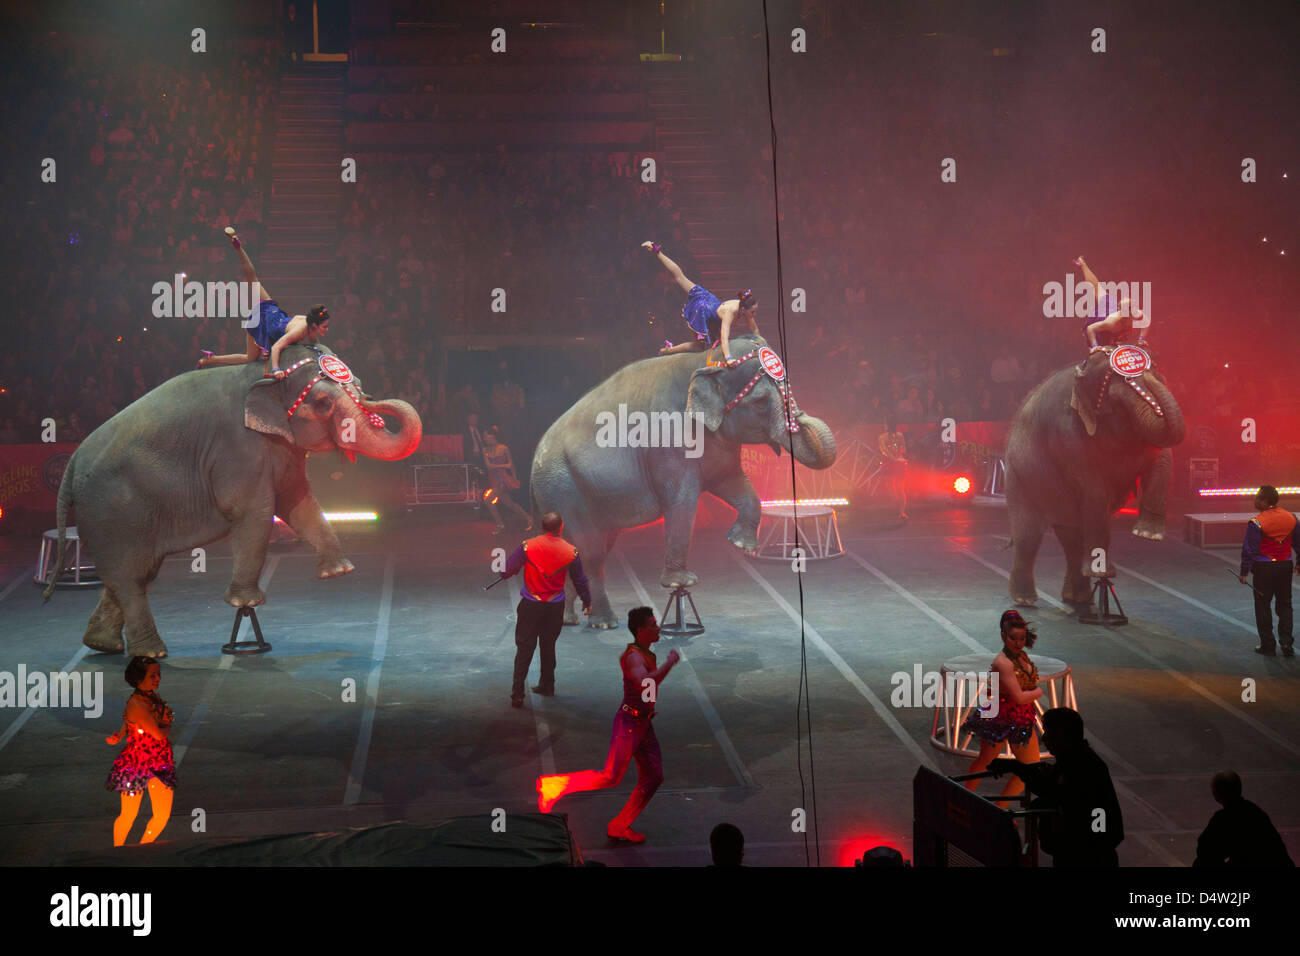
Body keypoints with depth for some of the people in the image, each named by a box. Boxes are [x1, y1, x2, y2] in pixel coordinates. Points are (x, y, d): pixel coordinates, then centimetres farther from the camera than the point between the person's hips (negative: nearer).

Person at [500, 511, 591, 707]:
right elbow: (580, 580, 4)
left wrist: (507, 573, 15)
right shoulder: (571, 551, -7)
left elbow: (507, 571, -11)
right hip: (555, 607, 2)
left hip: (530, 605, -2)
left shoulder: (528, 546, -13)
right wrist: (587, 601, 21)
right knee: (548, 645, 20)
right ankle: (547, 686, 31)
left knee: (524, 648, 1)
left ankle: (517, 694, -4)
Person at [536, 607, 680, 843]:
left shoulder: (646, 655, 12)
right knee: (610, 777, -14)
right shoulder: (634, 657, -19)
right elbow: (645, 682, -38)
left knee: (653, 777, 7)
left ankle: (619, 827, 15)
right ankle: (552, 785, -4)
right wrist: (670, 662, -28)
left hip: (643, 724, 10)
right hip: (629, 723, -10)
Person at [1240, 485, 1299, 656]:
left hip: (1264, 568, -5)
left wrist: (1244, 571, -5)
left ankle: (1268, 646, 9)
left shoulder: (1256, 523, -15)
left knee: (1263, 607, 6)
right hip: (1285, 565, 5)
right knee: (1285, 605, 16)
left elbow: (1249, 549, -13)